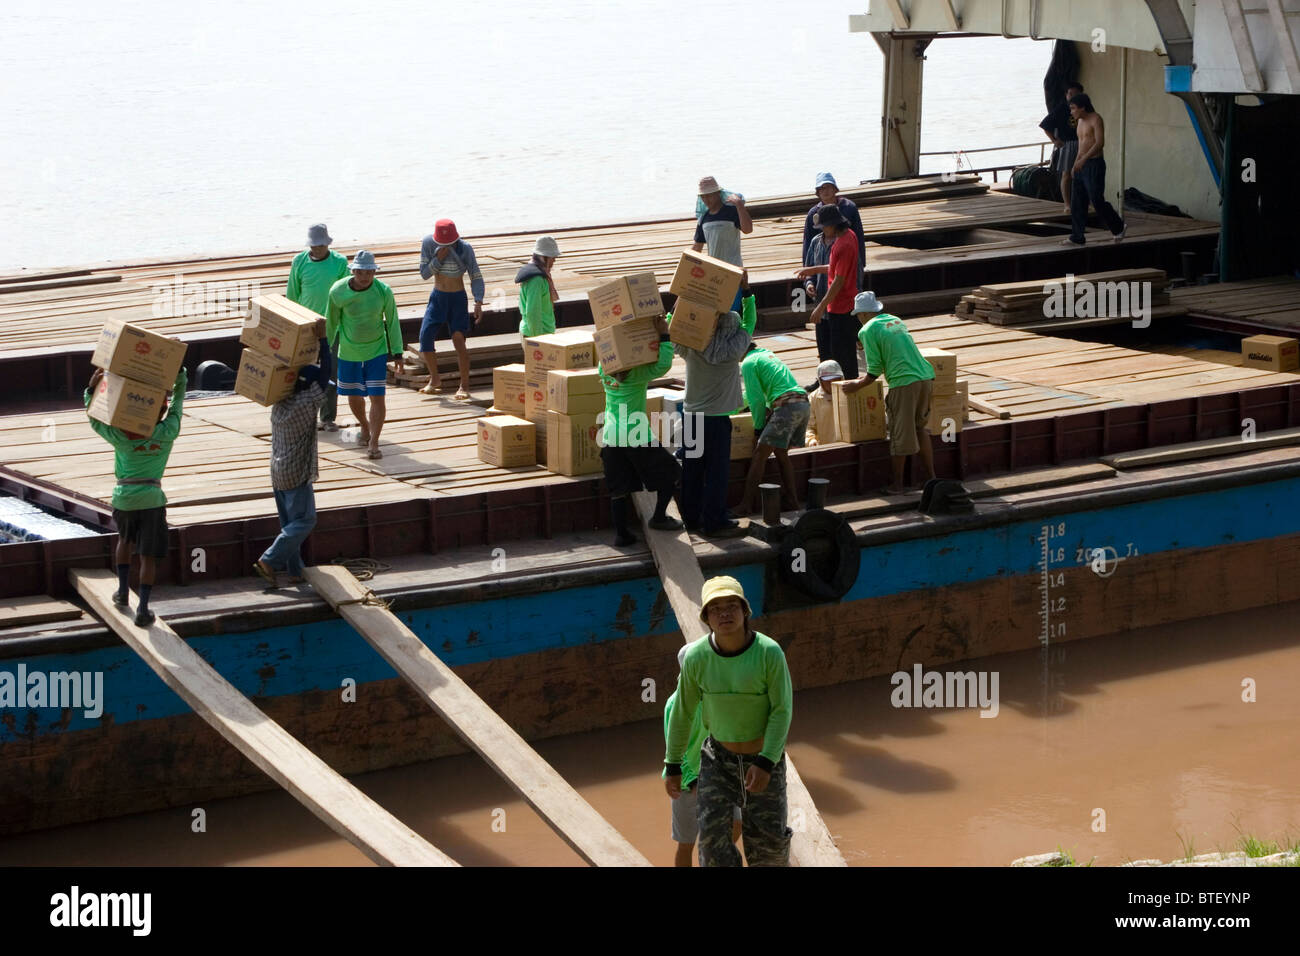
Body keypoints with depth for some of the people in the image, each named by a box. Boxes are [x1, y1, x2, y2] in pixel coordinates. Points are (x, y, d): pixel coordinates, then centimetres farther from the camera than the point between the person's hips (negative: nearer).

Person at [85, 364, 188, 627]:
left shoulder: (120, 435, -2)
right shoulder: (167, 433, -4)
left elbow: (95, 420, 15)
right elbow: (178, 400, 7)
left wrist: (92, 389, 8)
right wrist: (179, 370, 5)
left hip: (123, 497, 2)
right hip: (151, 497, -2)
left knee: (124, 541, 30)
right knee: (148, 555, 1)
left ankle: (123, 592, 35)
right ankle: (143, 609, -7)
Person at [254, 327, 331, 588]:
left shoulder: (280, 403, 2)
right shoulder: (305, 404, -20)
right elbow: (325, 374, -21)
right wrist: (322, 338, -20)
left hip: (278, 473, 8)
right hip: (297, 474, -8)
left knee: (289, 523, 12)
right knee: (304, 521, -2)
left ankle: (295, 571, 16)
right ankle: (269, 561, -8)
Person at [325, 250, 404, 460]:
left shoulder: (383, 291, -15)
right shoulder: (338, 291, -13)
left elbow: (392, 322, -3)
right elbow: (331, 322, 2)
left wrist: (397, 352, -2)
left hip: (377, 350, -1)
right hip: (348, 352, 2)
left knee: (377, 397, -9)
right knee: (354, 397, 14)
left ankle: (374, 443, -4)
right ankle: (365, 426, 44)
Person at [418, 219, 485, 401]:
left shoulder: (465, 249, -16)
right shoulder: (428, 243, -9)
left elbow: (476, 277, -11)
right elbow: (424, 273, -6)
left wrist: (478, 302, -24)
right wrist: (438, 259, -23)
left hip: (458, 299, -3)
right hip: (437, 297, 3)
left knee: (458, 338, -16)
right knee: (425, 336, -8)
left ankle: (464, 386, -10)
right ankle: (435, 380, 12)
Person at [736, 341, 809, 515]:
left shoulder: (748, 363, 4)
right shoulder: (768, 355, 30)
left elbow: (756, 398, -1)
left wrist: (759, 428, 7)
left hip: (787, 406, -8)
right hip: (803, 404, 8)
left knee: (760, 454, -5)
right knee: (781, 453, 17)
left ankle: (746, 504, -8)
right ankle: (792, 501, 13)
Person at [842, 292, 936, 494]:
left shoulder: (868, 330, -1)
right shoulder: (896, 320, 21)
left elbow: (875, 371, -4)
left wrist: (857, 385, 13)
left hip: (903, 383, -7)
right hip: (926, 377, 7)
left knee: (900, 435, 3)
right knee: (921, 428, 20)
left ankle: (897, 483, 10)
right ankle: (929, 476, 22)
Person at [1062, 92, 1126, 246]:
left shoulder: (1095, 119, -11)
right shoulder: (1080, 121, 15)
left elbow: (1100, 142, -21)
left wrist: (1083, 159, -27)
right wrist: (1076, 163, 20)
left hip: (1094, 165, -9)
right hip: (1081, 166, 9)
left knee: (1097, 200, -6)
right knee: (1077, 203, 4)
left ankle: (1118, 228, 13)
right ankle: (1077, 237, 6)